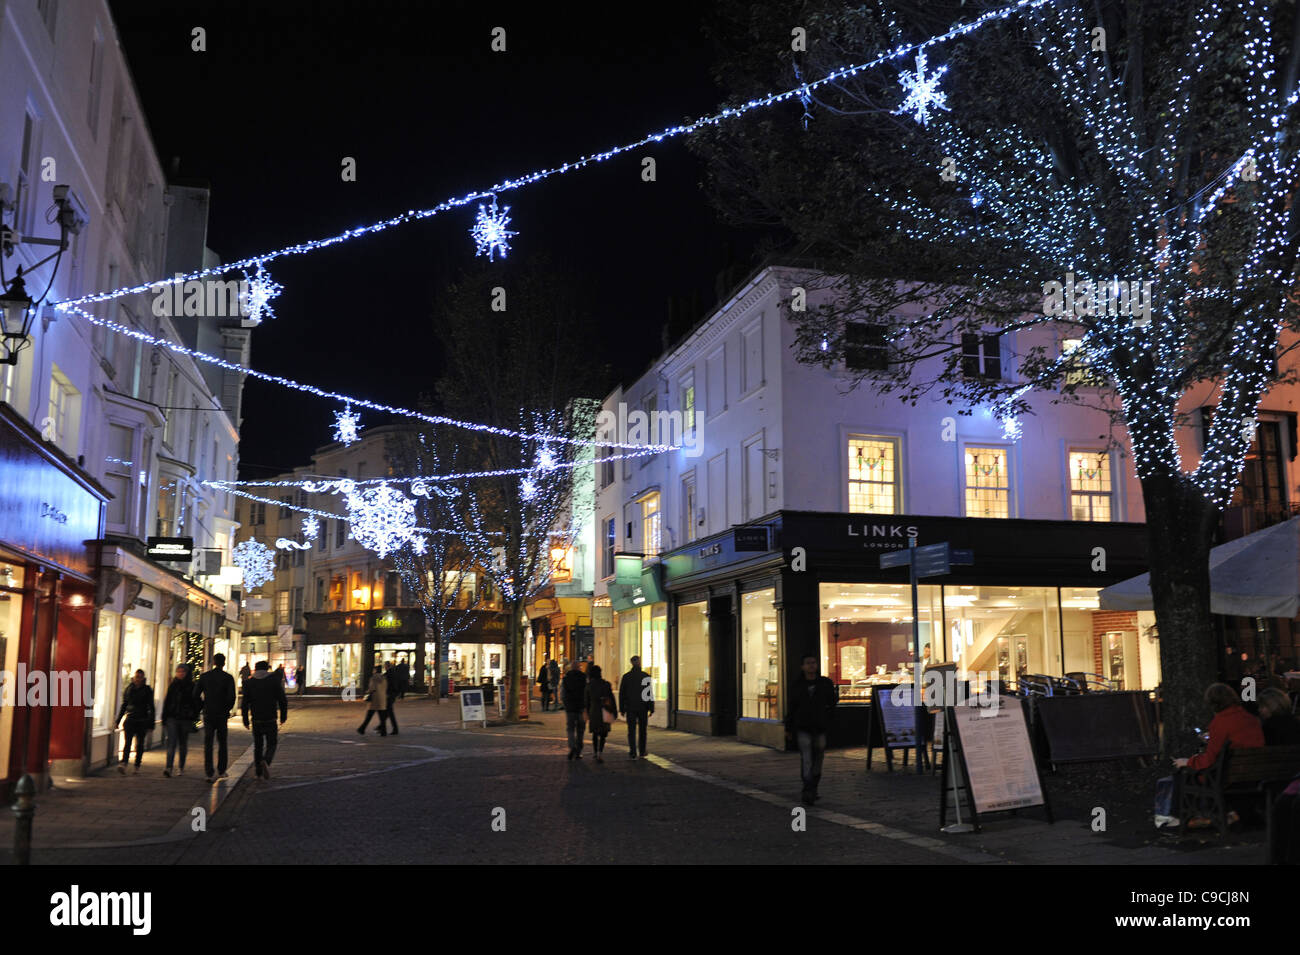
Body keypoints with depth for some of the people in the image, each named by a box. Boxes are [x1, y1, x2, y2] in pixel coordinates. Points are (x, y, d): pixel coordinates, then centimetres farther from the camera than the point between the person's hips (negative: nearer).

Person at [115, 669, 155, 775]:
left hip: (142, 721, -1)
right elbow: (124, 705, 16)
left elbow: (151, 708, 2)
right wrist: (118, 721, 15)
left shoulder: (147, 690, 1)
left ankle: (137, 767, 12)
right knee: (127, 742, -15)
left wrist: (151, 724, -3)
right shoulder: (128, 689, 8)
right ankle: (123, 763, -28)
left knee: (139, 744, 3)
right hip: (130, 719, 1)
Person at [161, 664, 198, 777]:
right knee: (171, 742, -11)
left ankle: (181, 767, 22)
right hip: (172, 718, 1)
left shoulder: (192, 687, 1)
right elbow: (166, 702, 9)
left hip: (186, 719, -1)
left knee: (183, 744, 9)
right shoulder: (173, 685, 7)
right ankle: (169, 767, -18)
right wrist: (164, 719, 6)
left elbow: (196, 703, 1)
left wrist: (194, 718, -5)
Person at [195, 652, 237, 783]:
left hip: (208, 714, 1)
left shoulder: (204, 677, 2)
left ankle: (209, 773, -4)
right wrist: (228, 710, 2)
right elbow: (231, 697, -13)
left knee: (208, 744, 3)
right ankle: (221, 771, 16)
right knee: (222, 743, 14)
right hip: (222, 715, -1)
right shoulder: (228, 678, -5)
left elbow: (196, 695, -2)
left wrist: (202, 708, 9)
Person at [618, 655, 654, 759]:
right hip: (643, 708, 0)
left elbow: (622, 693, 1)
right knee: (642, 730, 12)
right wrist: (651, 708, -1)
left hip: (630, 708, 0)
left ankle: (633, 753, -6)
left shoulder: (626, 676, -1)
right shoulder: (646, 676, -5)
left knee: (631, 731, 1)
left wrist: (622, 708, 7)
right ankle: (642, 752, 17)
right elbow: (650, 693, -5)